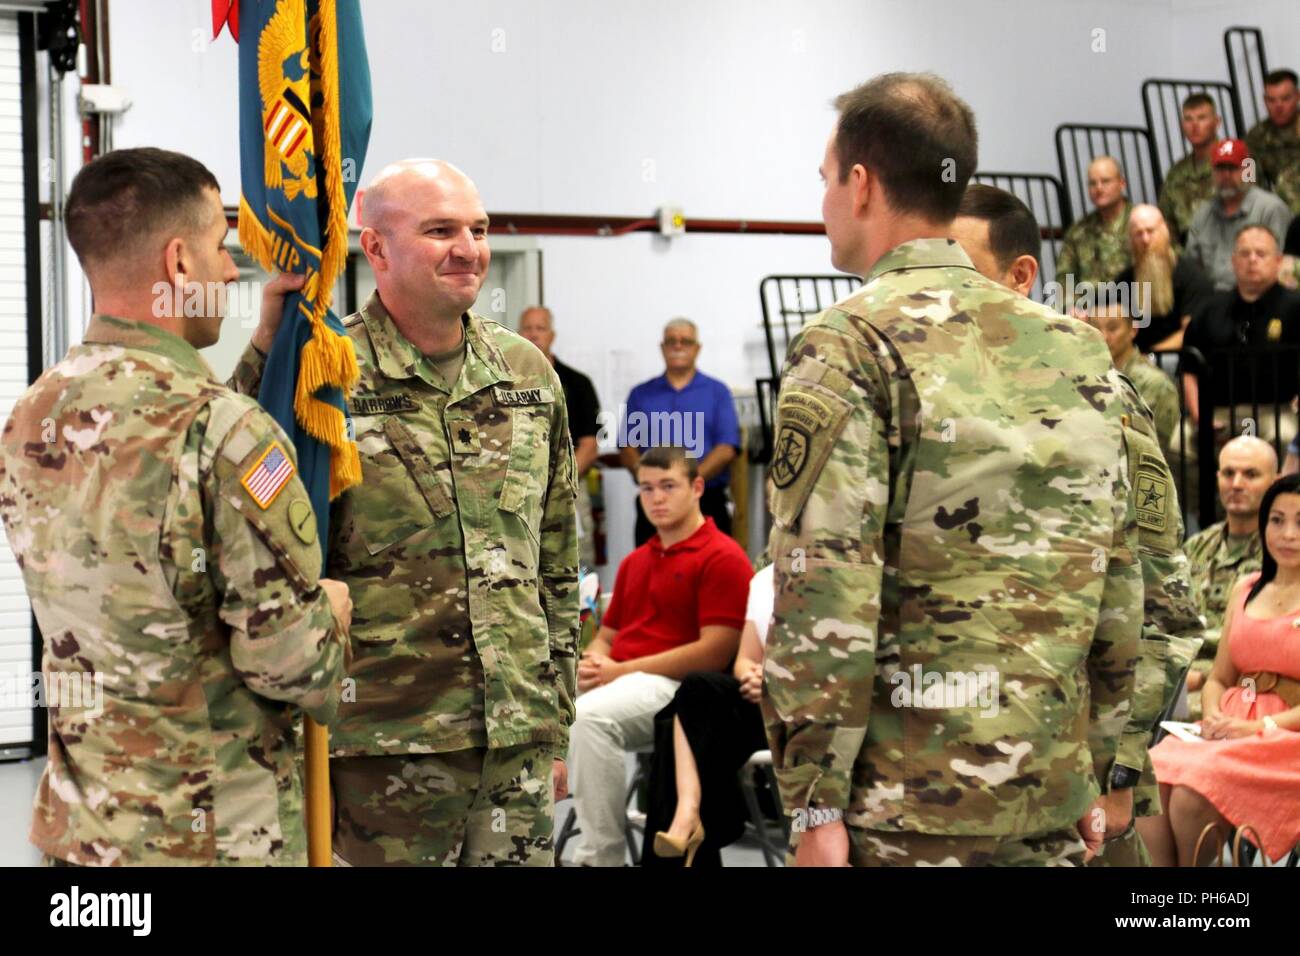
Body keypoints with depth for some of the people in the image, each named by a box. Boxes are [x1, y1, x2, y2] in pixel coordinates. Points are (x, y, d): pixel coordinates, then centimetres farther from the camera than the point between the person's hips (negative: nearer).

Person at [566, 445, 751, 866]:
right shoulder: (634, 562, 21)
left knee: (590, 716, -35)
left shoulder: (723, 558, -5)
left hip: (676, 687, -7)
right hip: (616, 682, 8)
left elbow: (715, 653, -13)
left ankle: (599, 857, -25)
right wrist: (591, 663, -2)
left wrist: (621, 670, -14)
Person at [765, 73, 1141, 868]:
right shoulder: (1077, 347, 9)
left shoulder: (849, 344, -8)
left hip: (909, 792, -5)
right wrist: (1096, 766, 18)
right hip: (1051, 788, 6)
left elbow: (824, 588, -16)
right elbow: (1120, 582, 11)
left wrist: (815, 802, -12)